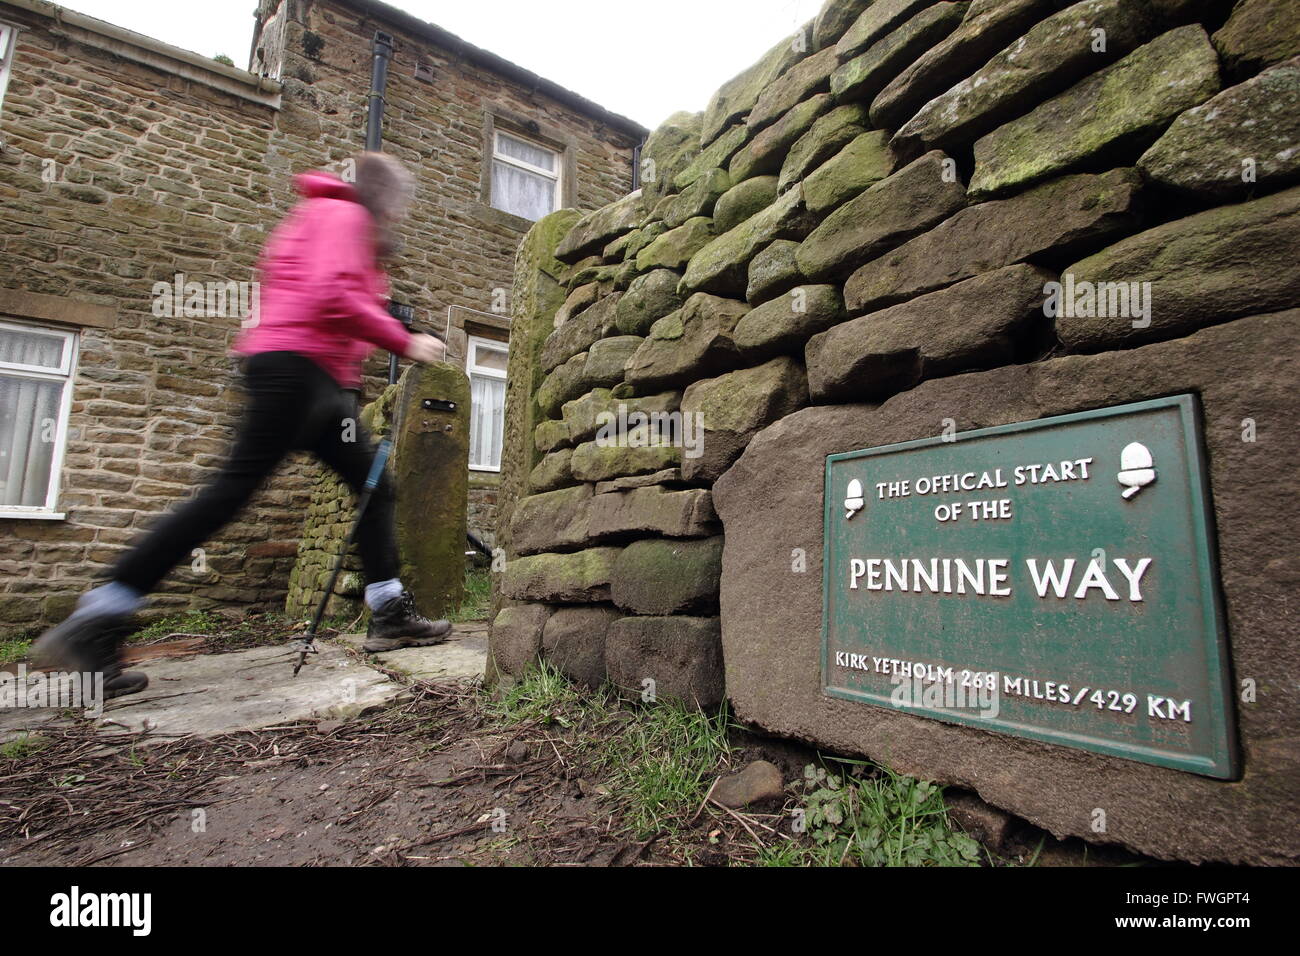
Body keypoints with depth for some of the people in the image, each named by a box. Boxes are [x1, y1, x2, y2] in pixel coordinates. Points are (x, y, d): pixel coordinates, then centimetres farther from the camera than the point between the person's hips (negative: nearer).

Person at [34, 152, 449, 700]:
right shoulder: (342, 213, 0)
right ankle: (89, 629, -7)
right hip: (294, 365, -11)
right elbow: (333, 298, -16)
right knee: (235, 487, -14)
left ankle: (389, 617, 7)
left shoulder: (321, 219, 31)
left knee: (375, 485, 5)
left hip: (321, 385, 11)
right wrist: (405, 342, -10)